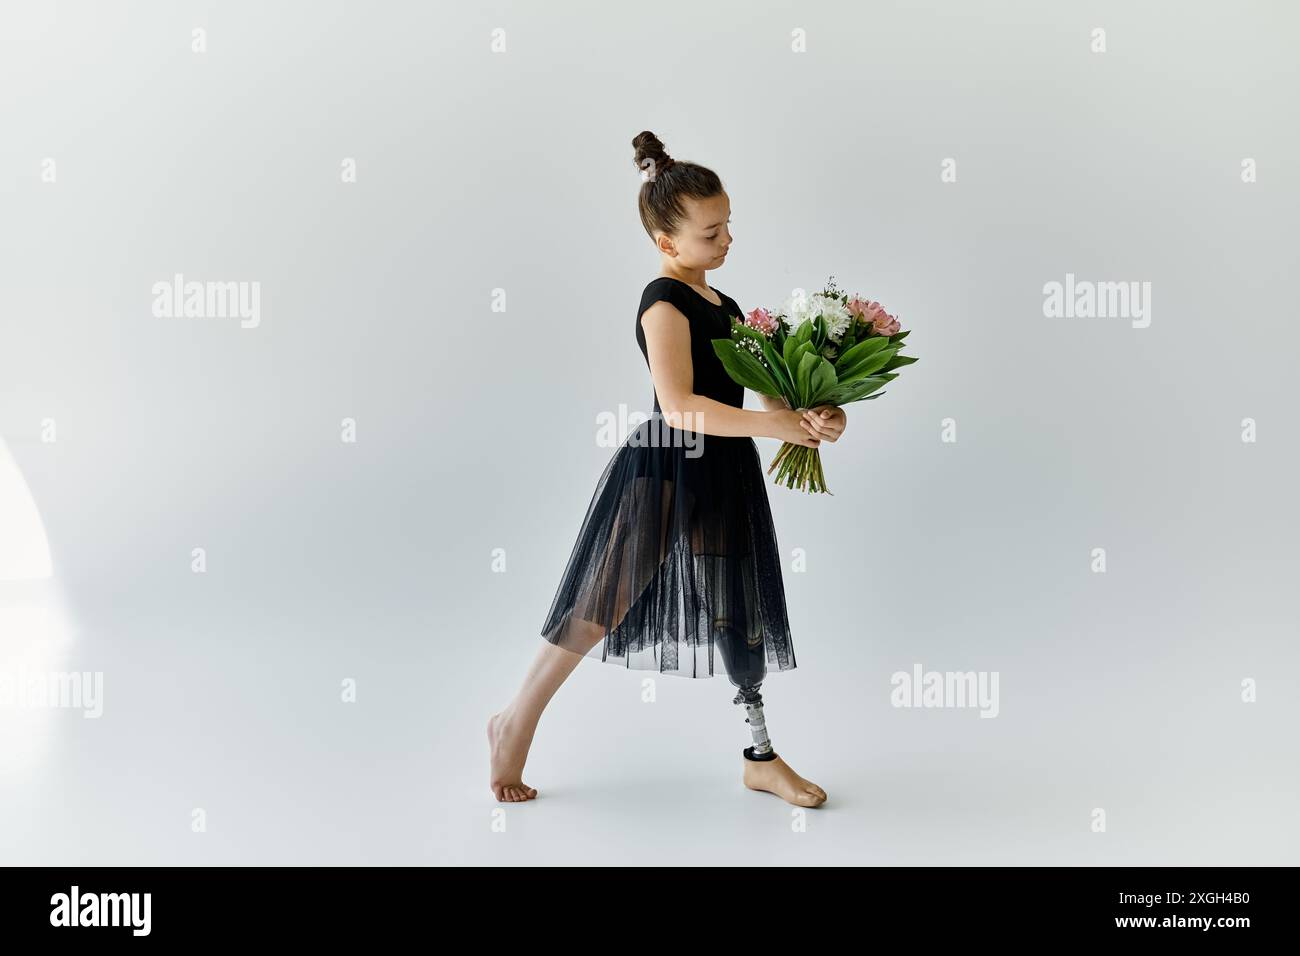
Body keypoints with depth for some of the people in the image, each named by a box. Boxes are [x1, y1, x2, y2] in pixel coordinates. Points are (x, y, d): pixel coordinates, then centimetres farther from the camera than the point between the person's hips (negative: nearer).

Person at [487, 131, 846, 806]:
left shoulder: (724, 307, 14)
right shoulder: (665, 303, -14)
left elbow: (760, 386, 14)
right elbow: (679, 406, -25)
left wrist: (814, 415, -5)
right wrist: (771, 424, -25)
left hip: (723, 474, 9)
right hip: (664, 473, -9)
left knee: (742, 610, 12)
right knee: (606, 603, -1)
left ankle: (760, 756, 25)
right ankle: (516, 722, 16)